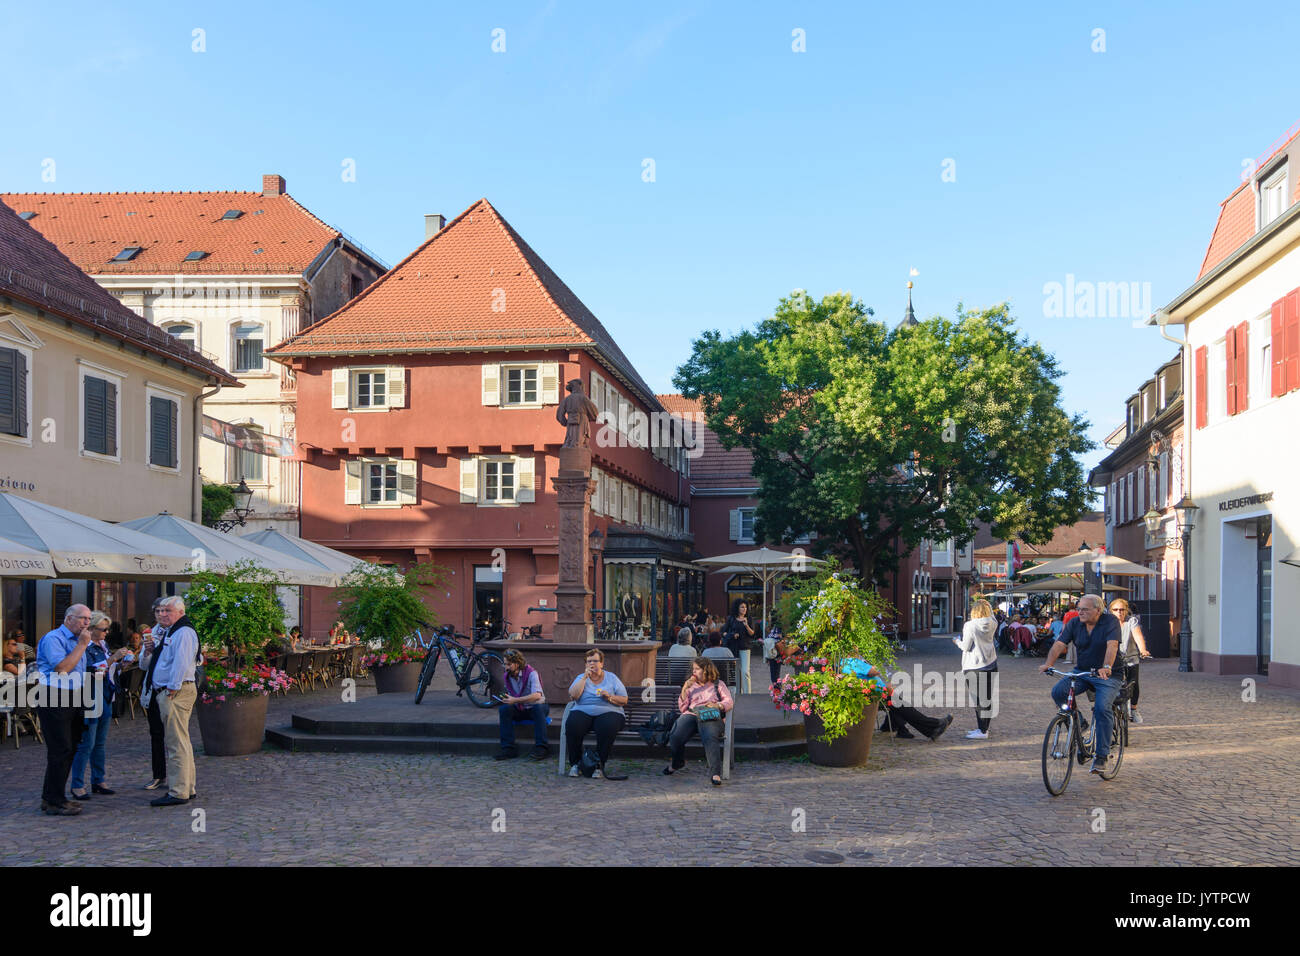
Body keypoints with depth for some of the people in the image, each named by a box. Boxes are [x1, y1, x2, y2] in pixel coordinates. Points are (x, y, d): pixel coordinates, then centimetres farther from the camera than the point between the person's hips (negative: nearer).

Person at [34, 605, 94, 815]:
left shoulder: (77, 641, 19)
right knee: (60, 750, -9)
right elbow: (62, 667, -23)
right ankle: (54, 802, -2)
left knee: (70, 748, 12)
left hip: (72, 700, 10)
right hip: (54, 700, -10)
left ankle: (51, 797, 22)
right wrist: (82, 645, -18)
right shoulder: (53, 638, -11)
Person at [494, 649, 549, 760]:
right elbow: (510, 696, 13)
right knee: (504, 709, -23)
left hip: (536, 708, -5)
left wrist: (515, 700, -35)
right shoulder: (508, 676, 2)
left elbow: (537, 695, -33)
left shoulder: (531, 673, -18)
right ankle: (508, 748, -25)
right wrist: (503, 699, -11)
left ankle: (541, 747, -36)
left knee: (538, 707, -38)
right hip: (519, 710, 5)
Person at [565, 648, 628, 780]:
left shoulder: (612, 678, 14)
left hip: (608, 712, -1)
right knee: (572, 725, -32)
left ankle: (599, 766, -22)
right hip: (583, 712, 1)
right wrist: (585, 677, -4)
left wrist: (610, 697, -8)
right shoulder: (581, 678, 16)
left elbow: (624, 700, 10)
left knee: (608, 727, -36)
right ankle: (575, 764, -15)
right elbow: (574, 695, -3)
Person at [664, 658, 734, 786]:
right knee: (675, 737, -27)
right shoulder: (690, 685, 29)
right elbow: (682, 708, 19)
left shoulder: (718, 684, 22)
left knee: (710, 738, -38)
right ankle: (676, 763, 4)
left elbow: (730, 702, 10)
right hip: (691, 714, 2)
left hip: (711, 716, -2)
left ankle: (715, 774, -42)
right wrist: (684, 689, 6)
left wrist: (718, 705, -11)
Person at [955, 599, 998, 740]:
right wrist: (988, 606, 24)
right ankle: (983, 728, 20)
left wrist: (957, 641, 8)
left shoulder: (970, 625, -14)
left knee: (978, 700, -3)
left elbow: (966, 646, -11)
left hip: (974, 667, -6)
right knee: (987, 698, 12)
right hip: (990, 664, 6)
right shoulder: (992, 624, 1)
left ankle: (982, 731, -3)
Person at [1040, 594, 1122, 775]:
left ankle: (1102, 755, -13)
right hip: (1082, 672, 4)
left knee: (1102, 707, -25)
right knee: (1058, 692, -20)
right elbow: (1059, 644, -7)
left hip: (1107, 675, -4)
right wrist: (1048, 664, -25)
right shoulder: (1075, 623, 2)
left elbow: (1112, 646, -26)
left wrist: (1106, 667, -43)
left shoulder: (1111, 622, -10)